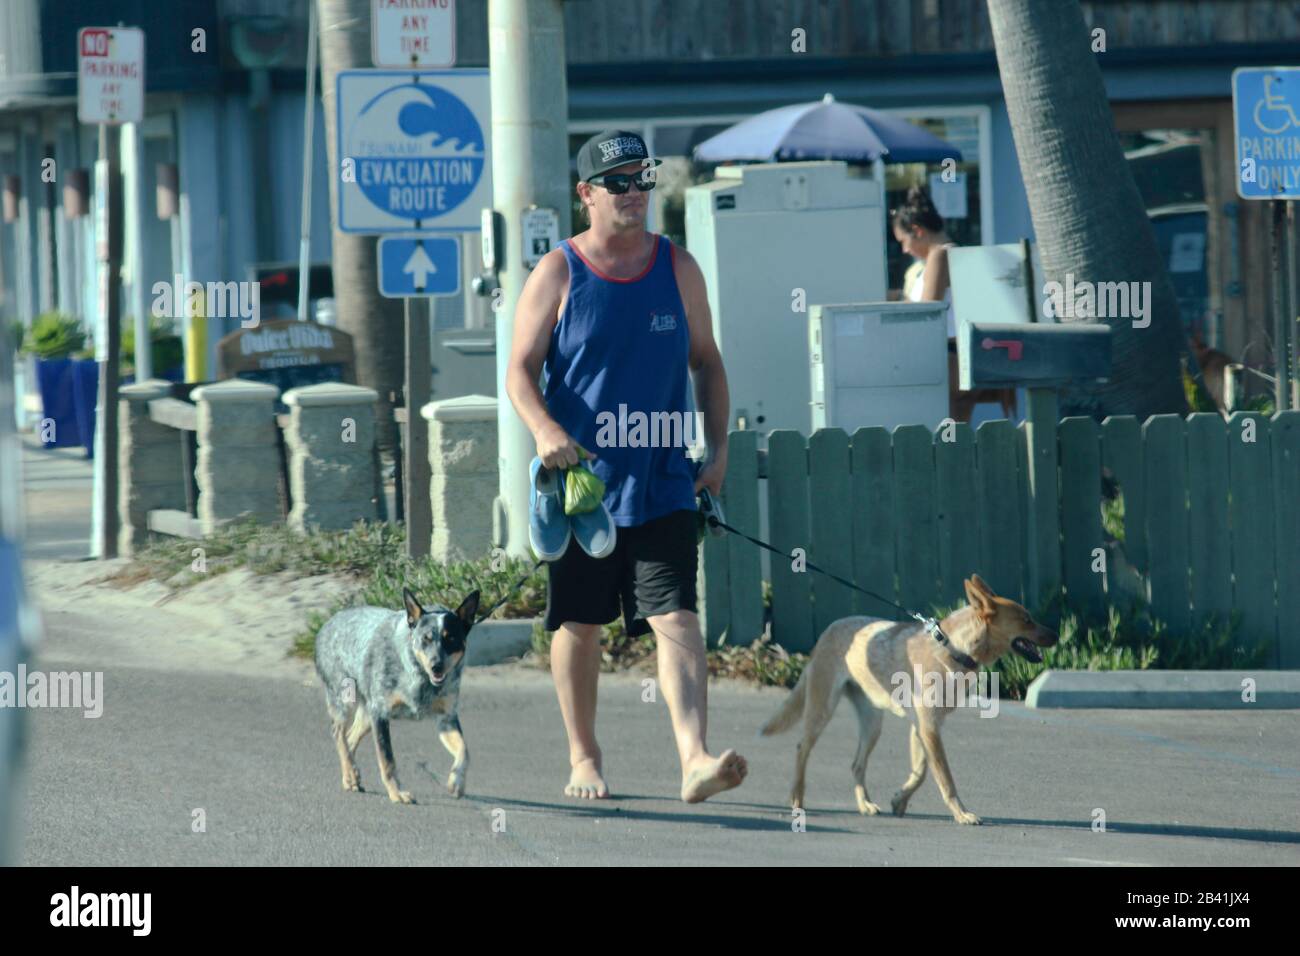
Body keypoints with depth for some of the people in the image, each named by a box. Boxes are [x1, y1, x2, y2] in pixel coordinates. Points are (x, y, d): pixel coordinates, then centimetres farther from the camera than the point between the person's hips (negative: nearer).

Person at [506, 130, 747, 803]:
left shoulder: (678, 268, 6)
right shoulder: (558, 274, -1)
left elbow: (706, 362, 14)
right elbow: (521, 370, -3)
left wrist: (718, 446, 3)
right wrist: (545, 430, -22)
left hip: (663, 484, 1)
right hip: (580, 480, -1)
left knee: (677, 620, -13)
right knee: (579, 624, 9)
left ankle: (695, 760, -24)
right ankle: (584, 760, 25)